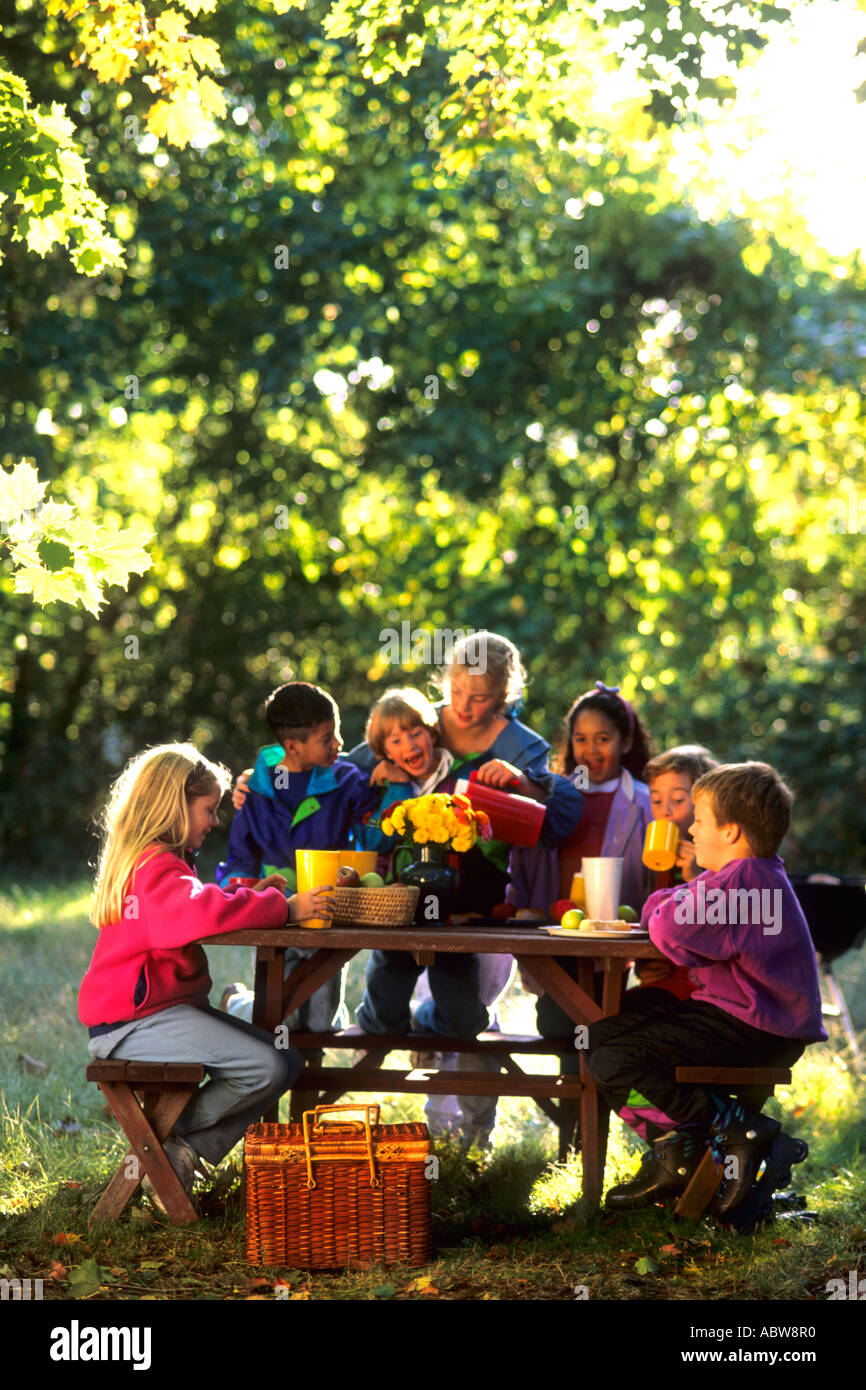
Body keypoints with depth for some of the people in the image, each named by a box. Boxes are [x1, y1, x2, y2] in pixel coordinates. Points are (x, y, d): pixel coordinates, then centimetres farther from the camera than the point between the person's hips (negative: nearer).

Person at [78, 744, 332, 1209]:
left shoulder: (156, 861, 19)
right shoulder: (156, 867, -17)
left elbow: (195, 908, 32)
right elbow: (204, 912, -34)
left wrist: (251, 895, 15)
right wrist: (284, 908, -25)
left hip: (163, 1007, 11)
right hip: (132, 1021, -11)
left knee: (285, 1061, 4)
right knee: (264, 1068, -22)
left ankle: (189, 1151, 2)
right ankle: (160, 1141, -5)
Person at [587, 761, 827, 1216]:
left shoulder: (742, 881, -19)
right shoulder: (751, 877, 16)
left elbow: (674, 935, -27)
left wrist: (663, 905, -6)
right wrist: (672, 904, 5)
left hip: (753, 1034, -11)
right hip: (735, 1014, 11)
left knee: (613, 1065, -20)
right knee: (602, 1034, 16)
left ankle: (739, 1128, -15)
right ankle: (674, 1156, 11)